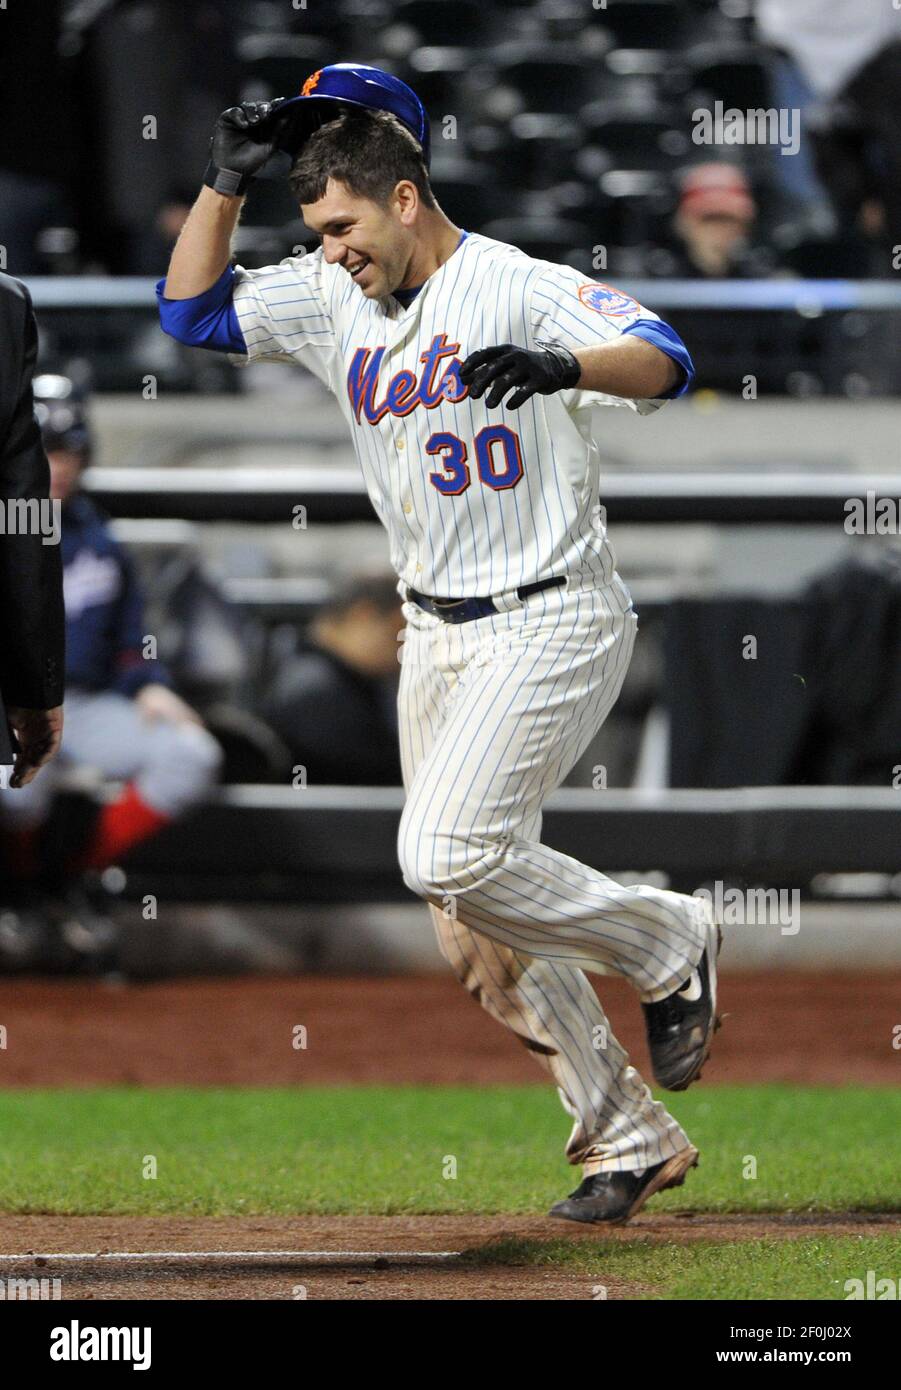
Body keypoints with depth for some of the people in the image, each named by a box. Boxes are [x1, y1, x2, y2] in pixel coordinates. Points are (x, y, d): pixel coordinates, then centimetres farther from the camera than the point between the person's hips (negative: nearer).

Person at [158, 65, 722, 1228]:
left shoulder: (514, 288, -14)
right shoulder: (331, 301, 9)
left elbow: (663, 359, -27)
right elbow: (191, 310, 15)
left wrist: (562, 367, -46)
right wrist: (226, 182, 3)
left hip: (552, 621, -8)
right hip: (435, 640, 8)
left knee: (450, 855, -23)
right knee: (475, 934, 6)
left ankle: (667, 942, -1)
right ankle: (628, 1139, 16)